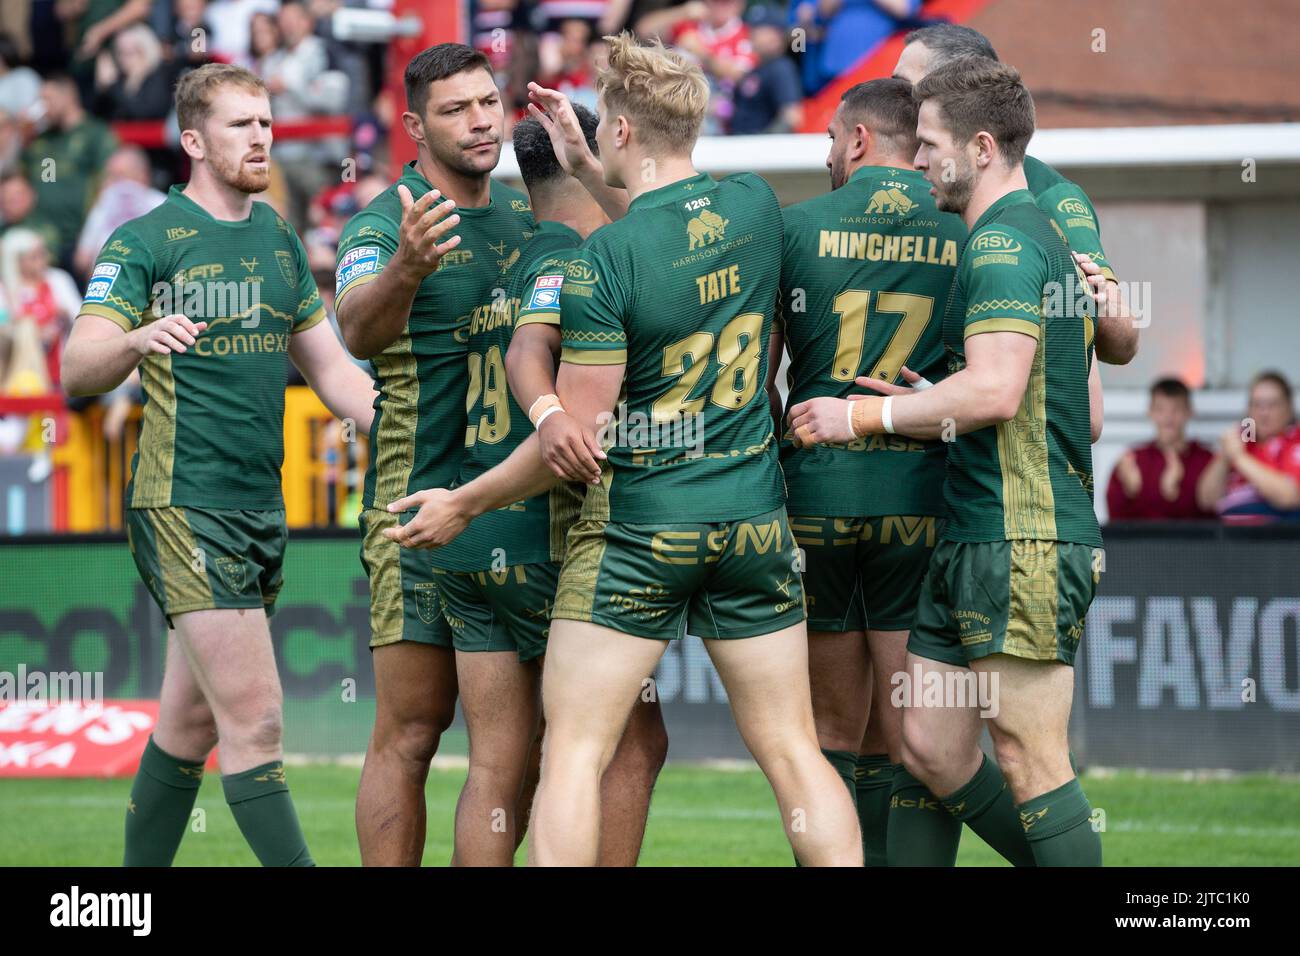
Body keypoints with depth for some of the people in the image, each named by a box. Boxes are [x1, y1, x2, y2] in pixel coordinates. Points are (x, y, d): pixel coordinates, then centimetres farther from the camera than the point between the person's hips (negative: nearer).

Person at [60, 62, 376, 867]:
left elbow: (328, 367, 20)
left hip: (262, 505, 7)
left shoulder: (281, 240, 14)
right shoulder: (145, 242, -7)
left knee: (191, 723, 12)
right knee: (255, 719, -13)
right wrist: (138, 340, -38)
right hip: (184, 505, -7)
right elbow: (79, 370, -17)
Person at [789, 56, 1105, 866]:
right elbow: (1087, 417, 23)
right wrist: (929, 406, 20)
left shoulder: (1004, 244, -12)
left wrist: (867, 414, -13)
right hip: (971, 540, 10)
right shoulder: (1053, 242, 20)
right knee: (931, 749, 10)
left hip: (1023, 542, -10)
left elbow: (995, 391, -25)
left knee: (1030, 762, -7)